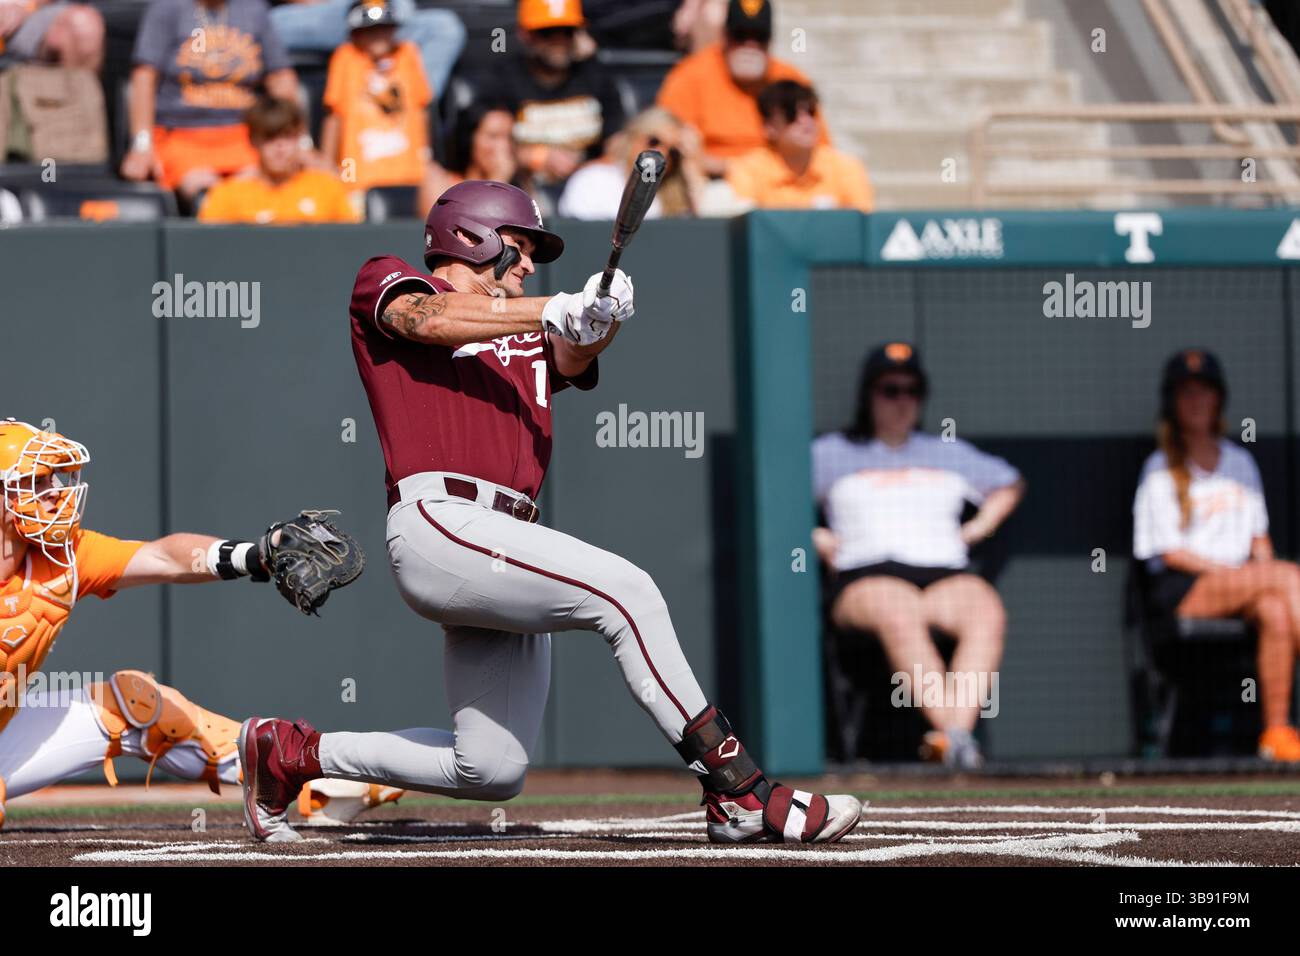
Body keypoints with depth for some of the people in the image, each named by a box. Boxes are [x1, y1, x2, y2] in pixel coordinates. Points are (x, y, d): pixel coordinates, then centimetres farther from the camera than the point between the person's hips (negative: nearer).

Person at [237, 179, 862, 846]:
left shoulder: (528, 340, 29)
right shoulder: (387, 281, 15)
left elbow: (573, 356, 6)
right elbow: (432, 320, -9)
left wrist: (599, 320, -17)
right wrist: (555, 309, -14)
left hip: (502, 552, 8)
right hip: (438, 522, -8)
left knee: (493, 773, 6)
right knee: (624, 590, -21)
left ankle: (292, 751, 23)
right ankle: (739, 792, -22)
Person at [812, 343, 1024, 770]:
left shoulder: (948, 454, 27)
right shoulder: (833, 454, 18)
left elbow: (1008, 483, 40)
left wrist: (980, 525, 22)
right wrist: (812, 536, 2)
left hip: (947, 573, 3)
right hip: (869, 576, -3)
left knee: (988, 613, -34)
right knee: (899, 617, -41)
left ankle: (956, 731, -49)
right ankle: (951, 731, -52)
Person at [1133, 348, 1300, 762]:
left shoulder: (1241, 463, 21)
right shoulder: (1162, 470, 4)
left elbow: (1259, 540, 20)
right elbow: (1170, 552, -4)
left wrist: (1264, 572, -4)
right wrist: (1234, 572, -15)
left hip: (1242, 585, 5)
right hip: (1181, 588, -5)